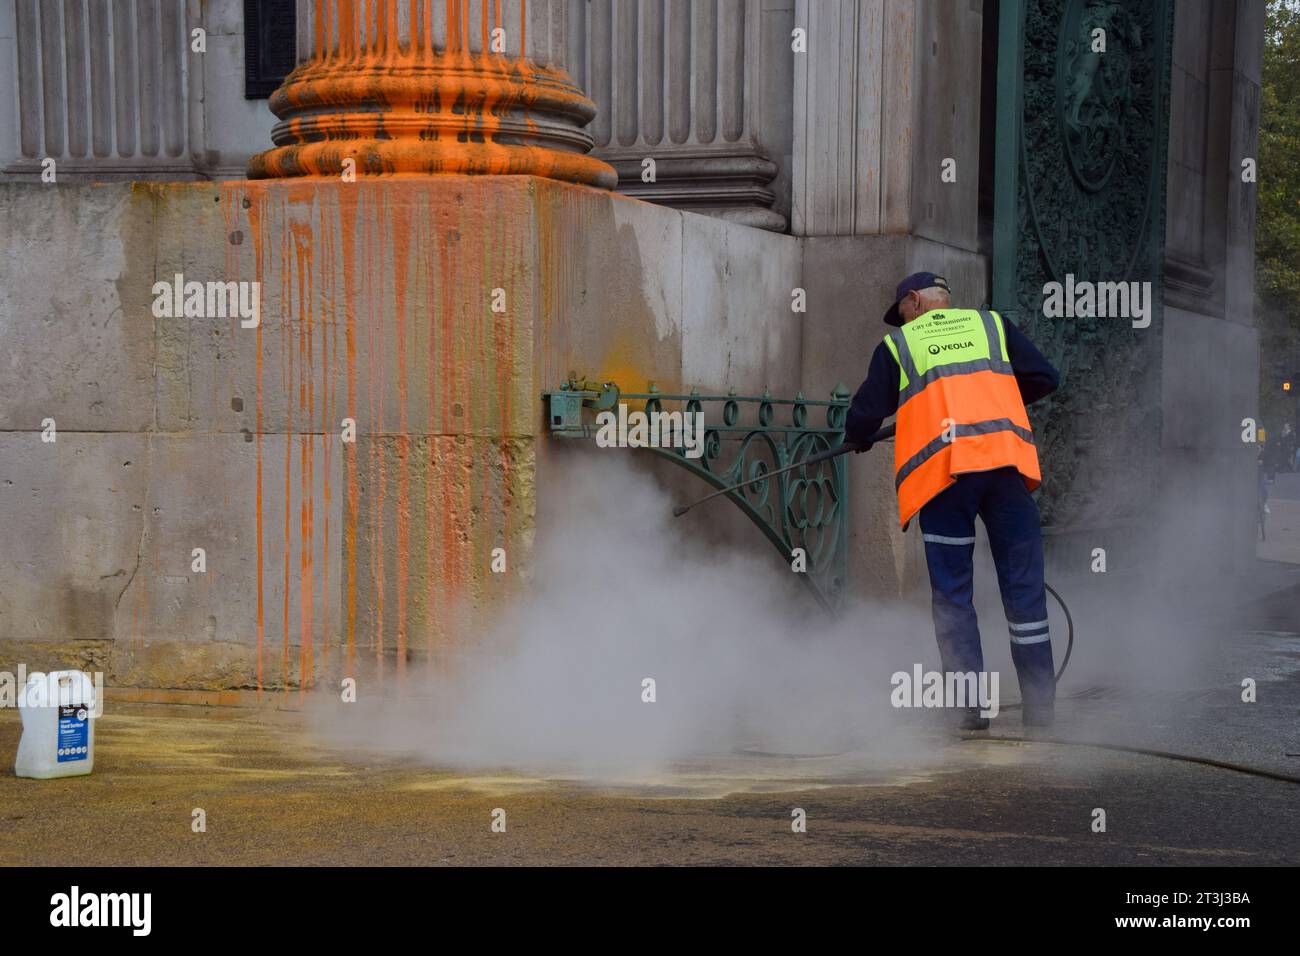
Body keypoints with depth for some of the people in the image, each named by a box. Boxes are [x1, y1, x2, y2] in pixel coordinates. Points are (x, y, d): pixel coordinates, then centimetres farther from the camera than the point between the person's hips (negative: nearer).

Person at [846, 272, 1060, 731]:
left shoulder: (897, 344, 14)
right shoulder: (992, 324, 20)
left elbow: (865, 415, 12)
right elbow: (1045, 378, 16)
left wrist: (856, 439, 35)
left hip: (942, 470, -2)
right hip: (1006, 462, 2)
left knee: (952, 594, 5)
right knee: (1023, 586, 6)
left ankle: (971, 705, -3)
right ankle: (1040, 703, 5)